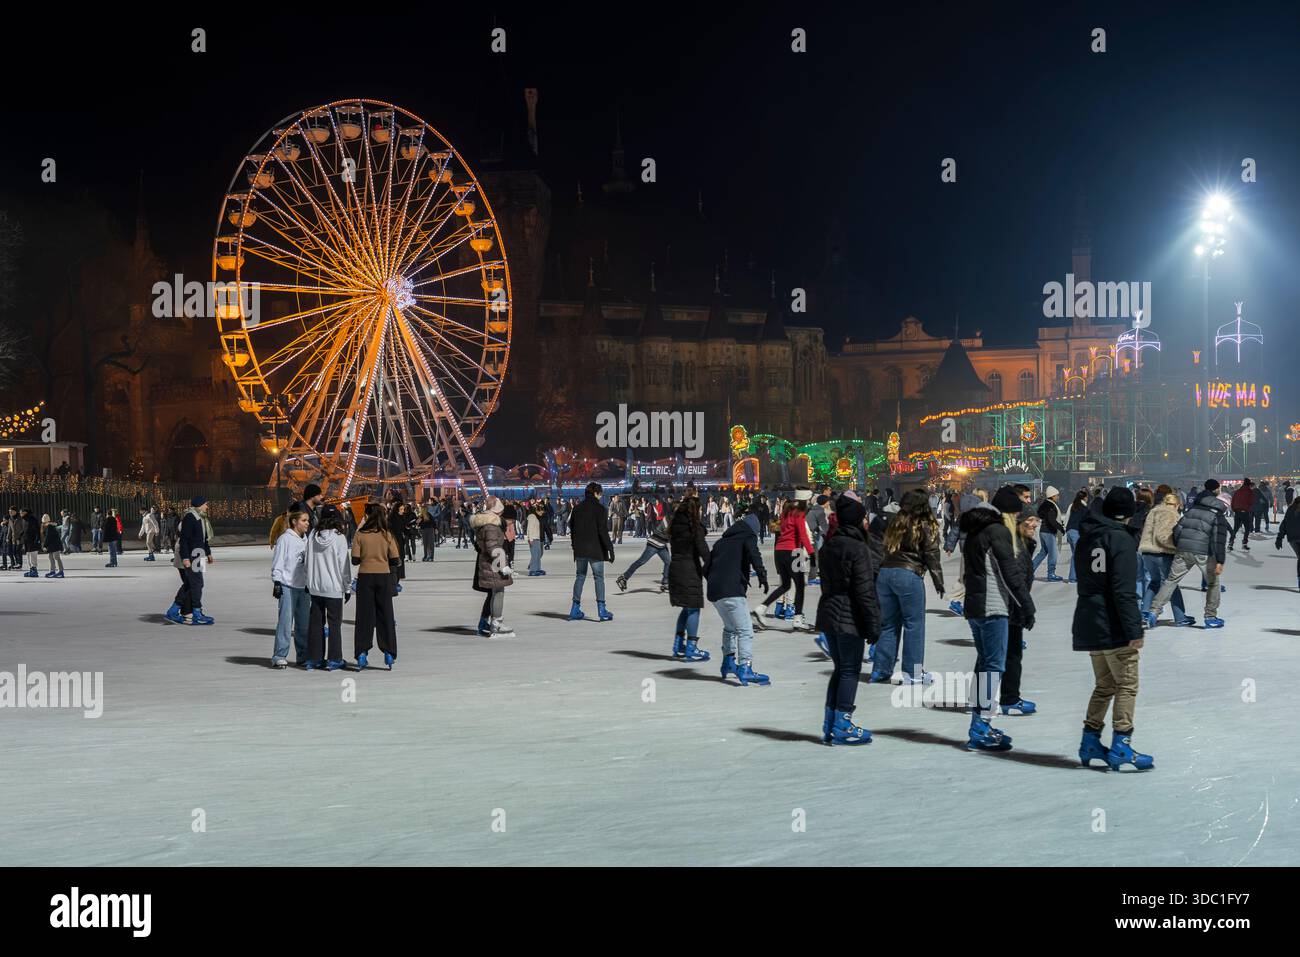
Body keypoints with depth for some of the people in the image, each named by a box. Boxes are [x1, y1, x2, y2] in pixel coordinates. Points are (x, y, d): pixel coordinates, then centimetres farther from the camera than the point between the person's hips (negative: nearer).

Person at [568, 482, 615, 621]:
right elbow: (603, 530, -14)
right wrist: (610, 548, -10)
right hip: (595, 550, -5)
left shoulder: (577, 508, 8)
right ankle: (602, 609, -5)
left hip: (579, 550, 5)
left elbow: (572, 529, 12)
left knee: (580, 576, 13)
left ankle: (575, 610, 11)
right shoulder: (599, 509, -10)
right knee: (599, 577, 0)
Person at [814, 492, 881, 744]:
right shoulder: (858, 549, -15)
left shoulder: (828, 546, 11)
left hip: (828, 615, 8)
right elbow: (865, 591, -18)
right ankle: (842, 726, 1)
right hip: (850, 619, -8)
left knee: (840, 668, 16)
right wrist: (873, 626, -14)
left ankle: (830, 724, 16)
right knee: (850, 670, 0)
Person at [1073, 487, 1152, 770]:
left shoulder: (1088, 537, 11)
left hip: (1089, 624, 8)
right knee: (1127, 686, -1)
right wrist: (1134, 629, -17)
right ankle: (1120, 748, -4)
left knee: (1104, 685, 17)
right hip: (1114, 627, -8)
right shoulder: (1121, 539, -14)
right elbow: (1124, 590, -19)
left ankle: (1090, 743, 16)